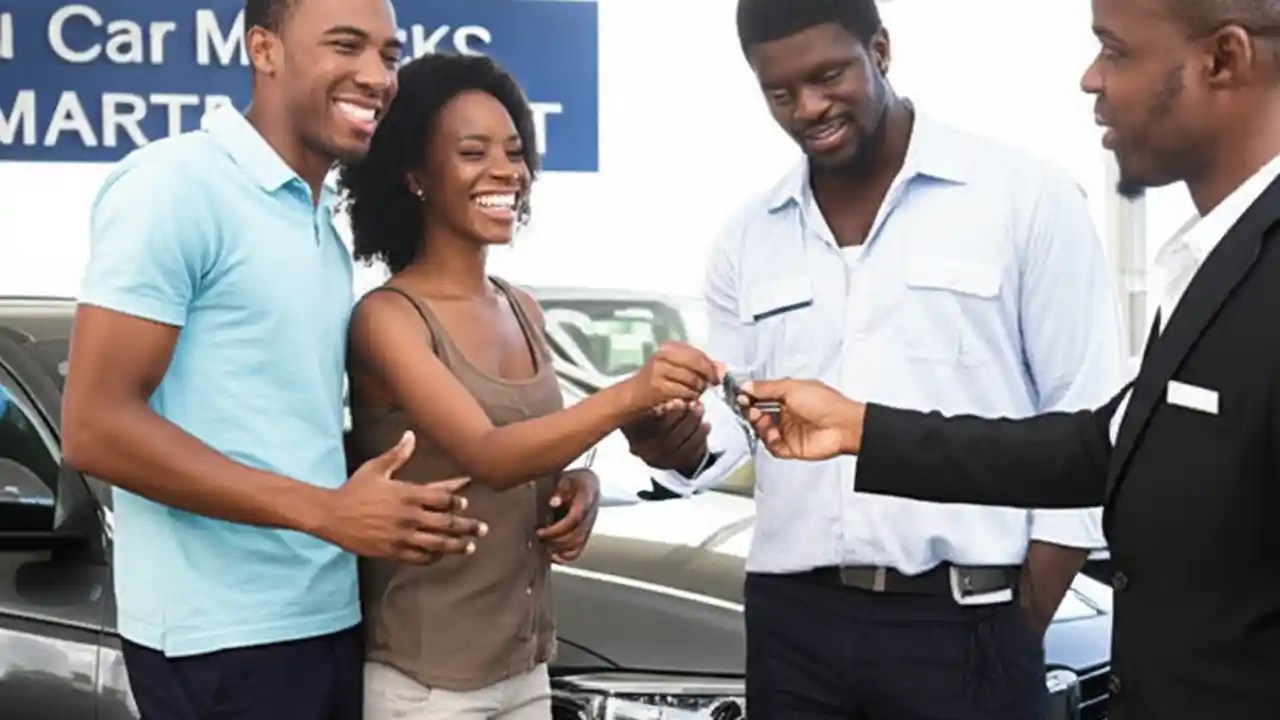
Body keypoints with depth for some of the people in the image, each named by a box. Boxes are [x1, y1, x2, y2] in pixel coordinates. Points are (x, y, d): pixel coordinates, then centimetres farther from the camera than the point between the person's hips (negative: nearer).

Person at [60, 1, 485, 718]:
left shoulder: (324, 220, 13)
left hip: (331, 618, 8)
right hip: (221, 636, -8)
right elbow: (95, 426, -17)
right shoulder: (179, 183, -12)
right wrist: (326, 512, -19)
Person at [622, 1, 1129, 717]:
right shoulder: (748, 239, 11)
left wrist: (1024, 624, -7)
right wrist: (683, 445, -11)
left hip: (964, 623, -4)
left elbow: (1084, 422, -4)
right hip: (792, 621, 4)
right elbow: (730, 413, 12)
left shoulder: (1027, 195, -3)